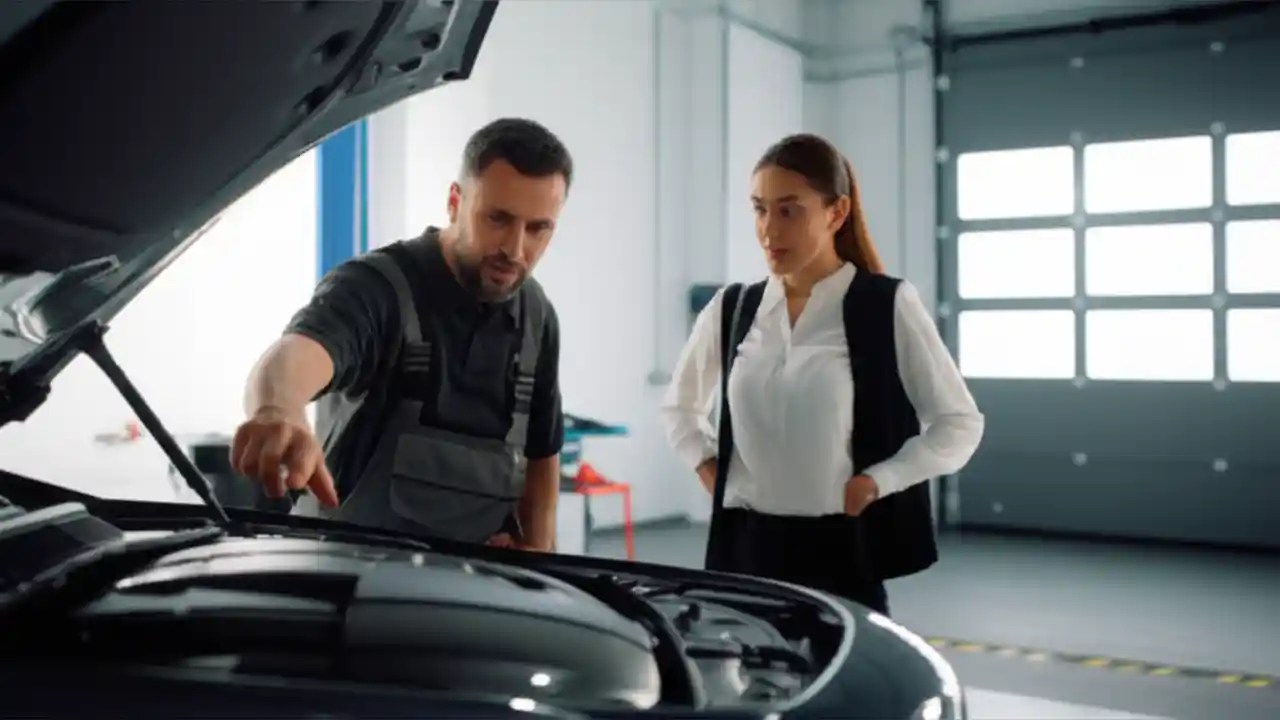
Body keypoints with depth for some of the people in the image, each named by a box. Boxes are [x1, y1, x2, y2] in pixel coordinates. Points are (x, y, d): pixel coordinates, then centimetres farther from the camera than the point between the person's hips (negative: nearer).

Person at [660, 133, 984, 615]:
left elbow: (959, 424, -2)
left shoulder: (887, 306, -5)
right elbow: (679, 407, 22)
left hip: (840, 550, -3)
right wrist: (709, 470, 6)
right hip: (746, 547, 4)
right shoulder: (730, 310, 7)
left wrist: (873, 483, -11)